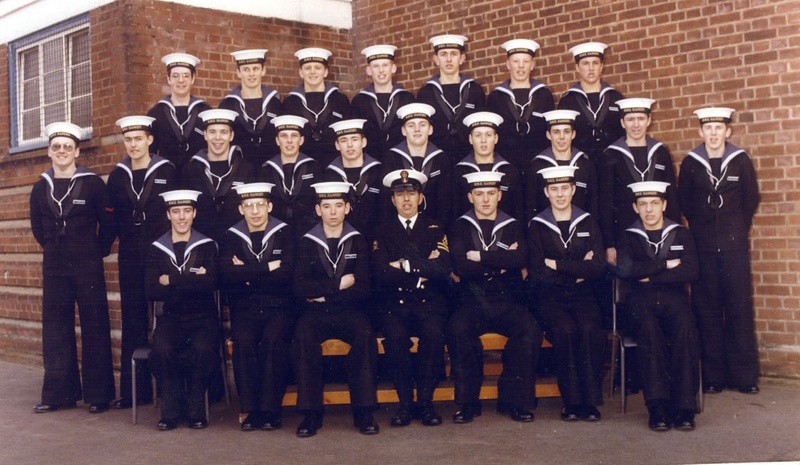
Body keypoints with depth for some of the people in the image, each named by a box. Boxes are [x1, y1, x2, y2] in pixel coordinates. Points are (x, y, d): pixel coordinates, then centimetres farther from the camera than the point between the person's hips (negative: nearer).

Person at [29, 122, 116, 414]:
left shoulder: (92, 183, -5)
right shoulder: (41, 188, 7)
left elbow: (108, 223, 0)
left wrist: (98, 251, 4)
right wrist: (54, 248, 14)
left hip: (88, 267, -4)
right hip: (54, 268, 4)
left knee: (95, 329, 1)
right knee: (55, 329, 7)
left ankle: (98, 395, 7)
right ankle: (59, 394, 15)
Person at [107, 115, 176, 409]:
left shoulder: (167, 171, 0)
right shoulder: (118, 176, 10)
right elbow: (114, 217, 16)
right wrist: (126, 237, 3)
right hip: (130, 257, 3)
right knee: (132, 321, 5)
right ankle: (134, 389, 11)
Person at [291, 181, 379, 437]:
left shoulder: (357, 242, 9)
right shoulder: (306, 243, 8)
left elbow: (363, 289, -1)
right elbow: (300, 286, -5)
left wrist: (323, 294, -7)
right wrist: (338, 285, -9)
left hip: (350, 311, 0)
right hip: (315, 312, 0)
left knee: (366, 334, -32)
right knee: (303, 335, -32)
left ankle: (364, 411, -23)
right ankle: (310, 413, -25)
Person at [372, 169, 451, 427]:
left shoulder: (435, 229, 12)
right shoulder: (384, 232, 12)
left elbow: (443, 272, -4)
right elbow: (381, 274, -5)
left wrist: (406, 264, -9)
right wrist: (422, 269, -6)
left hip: (429, 302, 0)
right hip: (394, 303, 0)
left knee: (434, 333, -31)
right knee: (395, 336, -31)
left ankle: (425, 401, -19)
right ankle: (405, 403, -19)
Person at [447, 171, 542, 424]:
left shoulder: (513, 227, 14)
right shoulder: (460, 227, 11)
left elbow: (520, 259, -8)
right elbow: (460, 266, -7)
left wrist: (481, 257, -9)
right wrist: (500, 263, -6)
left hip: (506, 302, 1)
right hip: (472, 302, -1)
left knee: (531, 331, -28)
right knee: (457, 329, -32)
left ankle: (513, 399, -13)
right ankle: (467, 401, -18)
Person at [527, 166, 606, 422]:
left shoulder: (588, 223, 12)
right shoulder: (537, 226, 8)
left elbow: (598, 267, -2)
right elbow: (536, 274, -3)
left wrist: (557, 265, -8)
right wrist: (578, 270, -4)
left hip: (581, 295, 1)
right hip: (549, 298, -1)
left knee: (590, 329, -30)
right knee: (565, 329, -32)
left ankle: (590, 401, -21)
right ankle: (571, 401, -21)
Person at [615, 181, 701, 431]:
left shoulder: (681, 234, 17)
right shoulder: (629, 237, 15)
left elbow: (691, 272, 1)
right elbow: (624, 269, -6)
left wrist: (650, 276, -3)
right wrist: (665, 265, -3)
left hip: (674, 299, 1)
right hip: (641, 301, -1)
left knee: (685, 327, -33)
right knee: (648, 329, -35)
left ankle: (684, 406, -31)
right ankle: (658, 406, -34)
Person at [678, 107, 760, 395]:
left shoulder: (741, 160, 2)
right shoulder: (690, 163, 2)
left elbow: (751, 198, 10)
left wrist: (738, 229, 9)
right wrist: (699, 227, 10)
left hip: (734, 244, 0)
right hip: (703, 246, 1)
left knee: (739, 306, -1)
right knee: (707, 309, 2)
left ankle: (744, 375, 6)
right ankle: (713, 376, 8)